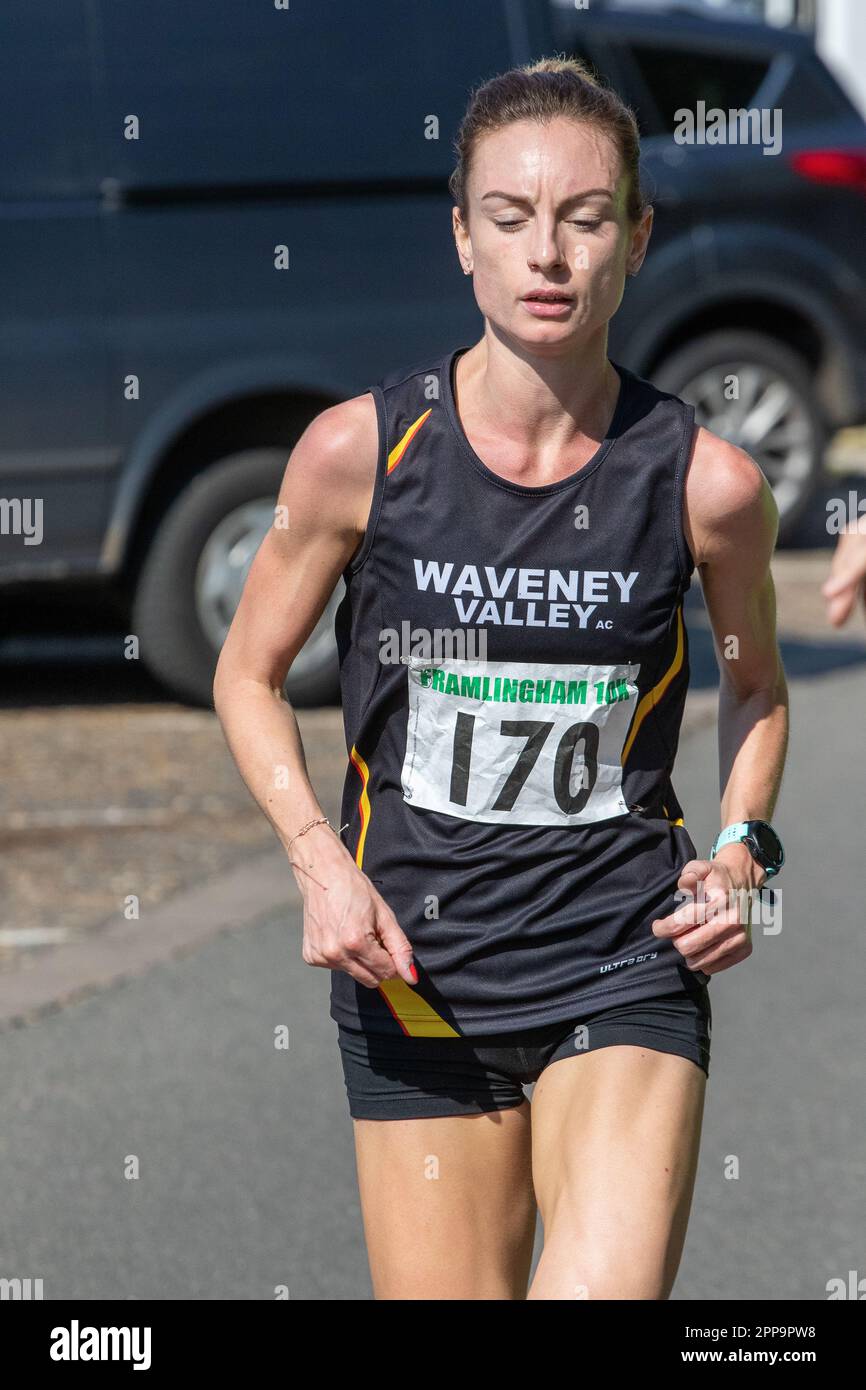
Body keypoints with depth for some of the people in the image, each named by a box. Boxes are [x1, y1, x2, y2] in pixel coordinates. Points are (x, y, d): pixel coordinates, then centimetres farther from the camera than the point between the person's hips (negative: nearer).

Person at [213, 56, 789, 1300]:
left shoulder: (706, 482, -6)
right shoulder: (359, 450, -7)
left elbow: (756, 687, 15)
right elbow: (249, 674, 7)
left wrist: (744, 848, -1)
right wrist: (318, 859, -7)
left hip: (627, 958, -1)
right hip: (415, 965, 1)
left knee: (608, 1289, -21)